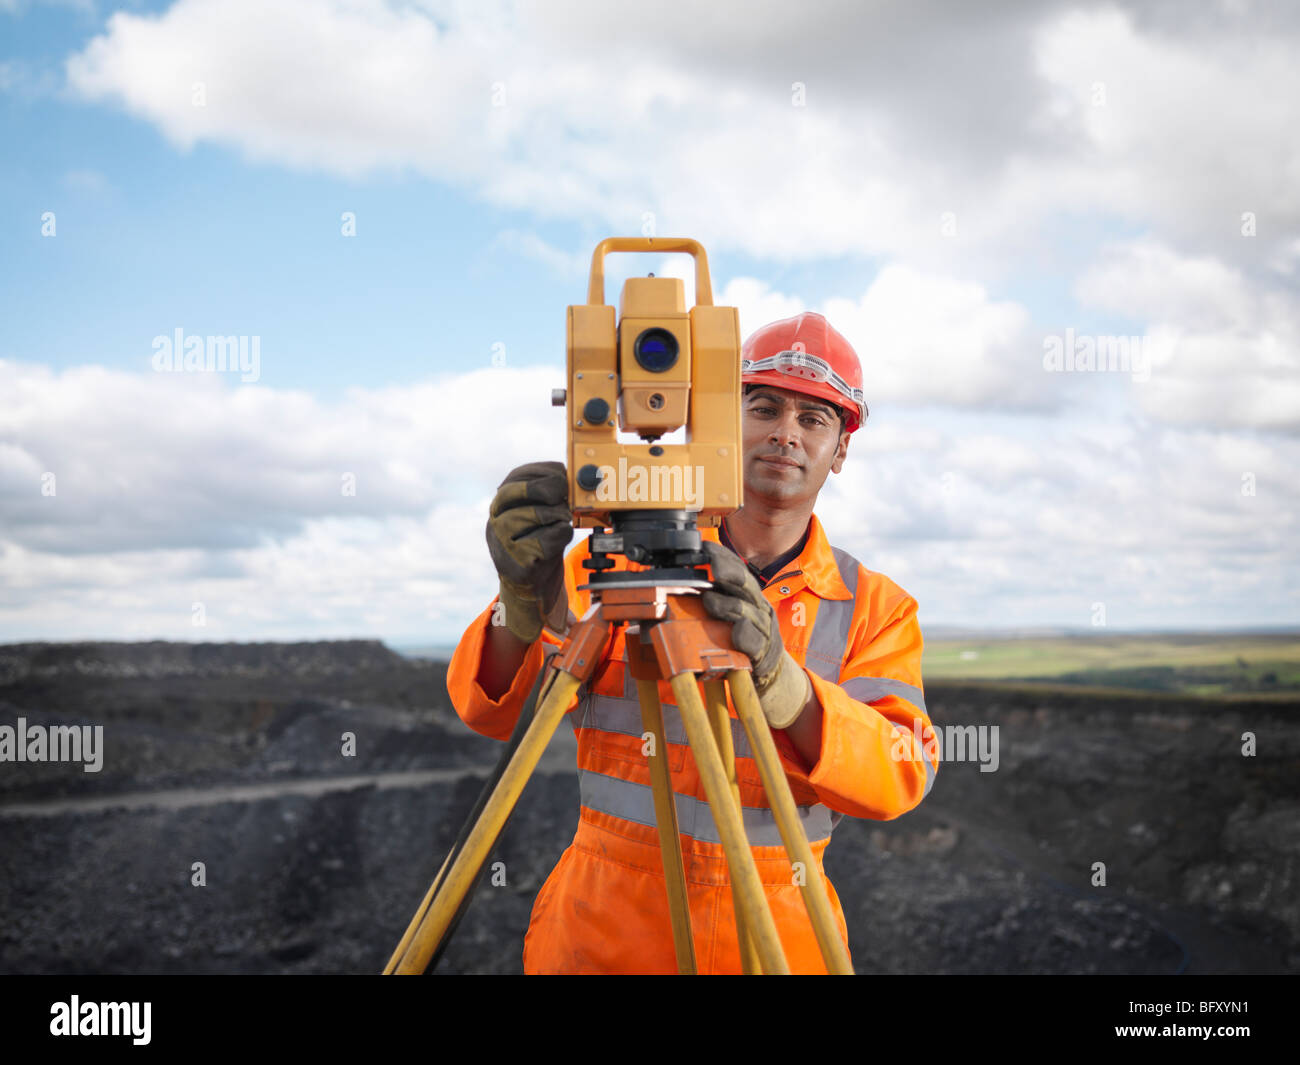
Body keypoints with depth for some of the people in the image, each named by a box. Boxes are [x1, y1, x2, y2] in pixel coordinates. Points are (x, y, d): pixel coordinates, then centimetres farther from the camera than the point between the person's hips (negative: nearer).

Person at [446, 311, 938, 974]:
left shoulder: (876, 609, 2)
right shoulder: (619, 554, -1)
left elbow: (903, 776, -13)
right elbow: (487, 707, -7)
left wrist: (778, 678, -30)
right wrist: (527, 598, -28)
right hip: (601, 927, 0)